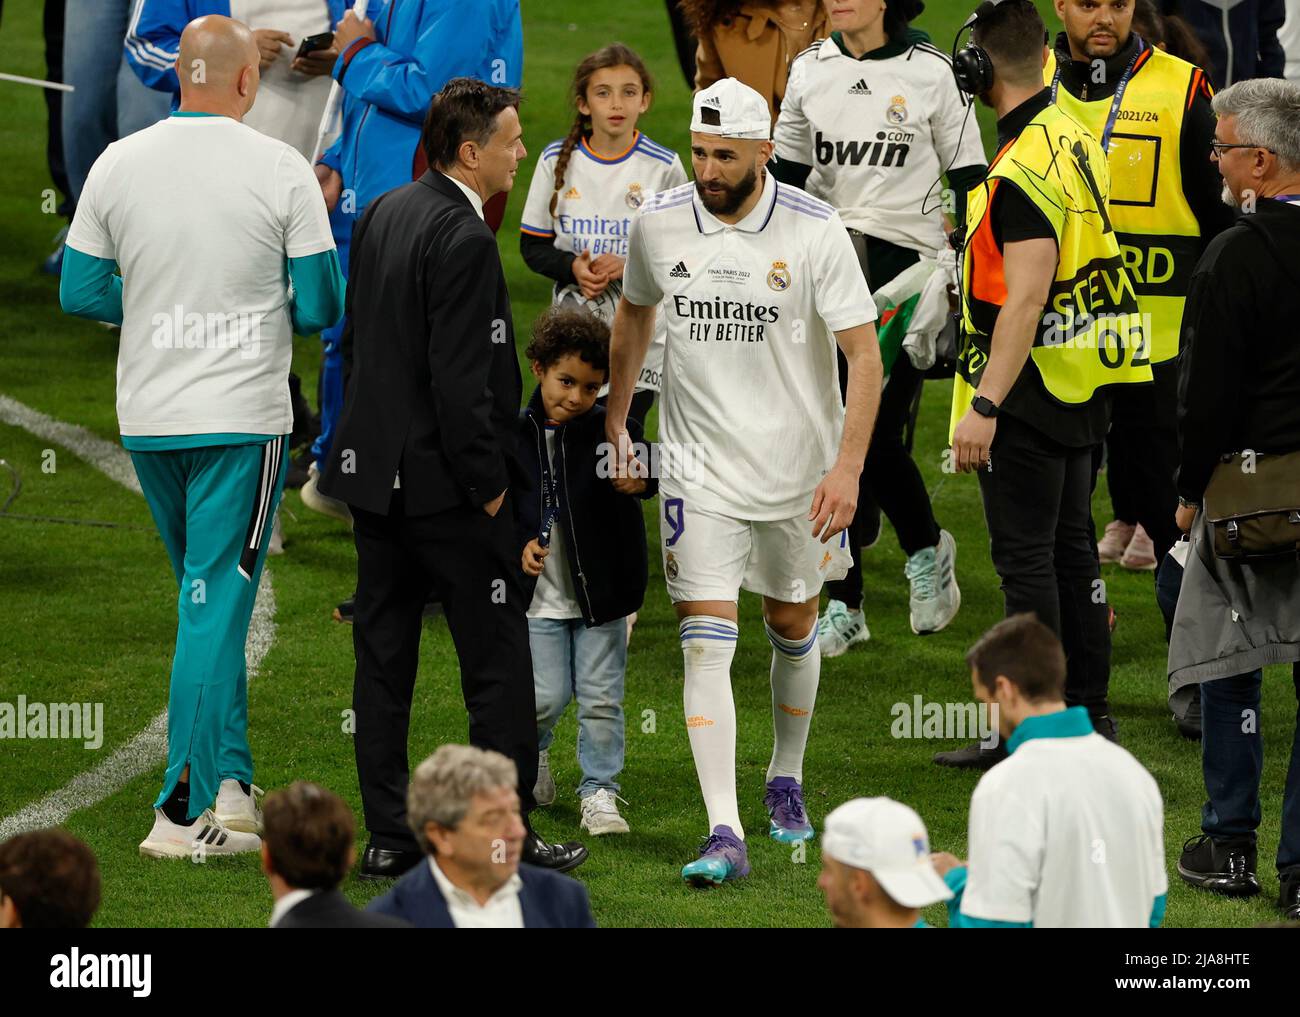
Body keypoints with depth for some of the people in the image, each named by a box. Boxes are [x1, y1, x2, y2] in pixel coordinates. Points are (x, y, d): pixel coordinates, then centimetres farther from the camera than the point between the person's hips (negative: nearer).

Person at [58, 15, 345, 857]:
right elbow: (320, 306, -7)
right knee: (217, 604, -2)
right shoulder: (282, 170, -9)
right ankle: (183, 811, -6)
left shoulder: (117, 164, 0)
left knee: (210, 596, 20)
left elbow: (80, 292, 5)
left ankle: (229, 783, 20)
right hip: (242, 414, -4)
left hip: (148, 419, 4)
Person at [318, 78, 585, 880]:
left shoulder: (383, 214, 8)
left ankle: (387, 837, 13)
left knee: (384, 660, 10)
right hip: (443, 482, -8)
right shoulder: (463, 238, -19)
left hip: (375, 474, 9)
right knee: (499, 662, 1)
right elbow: (459, 379, -22)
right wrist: (488, 484, -14)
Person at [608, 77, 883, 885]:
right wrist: (614, 421, 16)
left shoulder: (815, 232, -13)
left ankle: (786, 781, 40)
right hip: (699, 467, 1)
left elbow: (864, 353, -13)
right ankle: (725, 835, -15)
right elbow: (636, 314, 16)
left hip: (798, 467, -1)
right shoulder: (659, 225, -4)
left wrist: (848, 467, -21)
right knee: (706, 643, -10)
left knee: (793, 626, 14)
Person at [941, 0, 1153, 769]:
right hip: (1085, 386, 9)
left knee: (1026, 555, -4)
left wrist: (986, 406, -26)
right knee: (1072, 546, 15)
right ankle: (1091, 713, 22)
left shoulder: (1025, 168, -21)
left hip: (1031, 386, -9)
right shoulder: (1074, 138, 9)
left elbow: (1026, 297, -26)